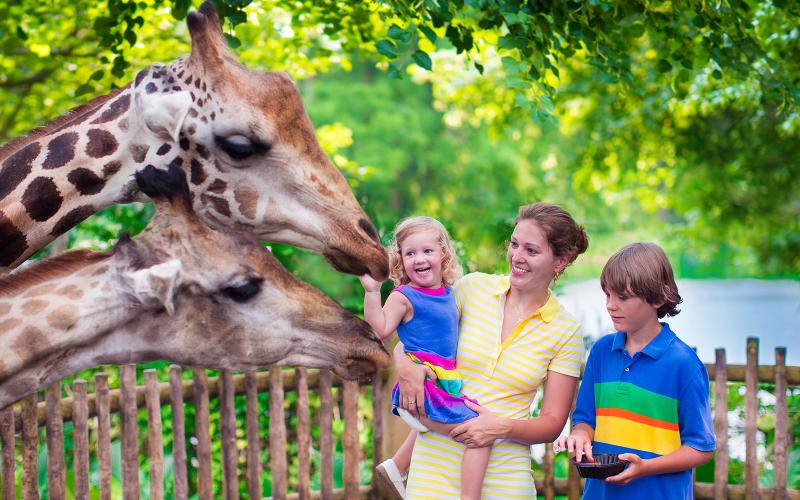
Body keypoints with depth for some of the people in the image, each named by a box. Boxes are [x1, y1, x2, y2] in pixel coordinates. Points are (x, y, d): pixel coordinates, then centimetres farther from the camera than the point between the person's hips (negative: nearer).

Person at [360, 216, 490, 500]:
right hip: (423, 384, -9)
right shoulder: (404, 297, -11)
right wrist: (372, 291, -30)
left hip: (445, 380, 9)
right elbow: (379, 330, -24)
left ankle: (394, 467, 51)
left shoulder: (448, 293, 12)